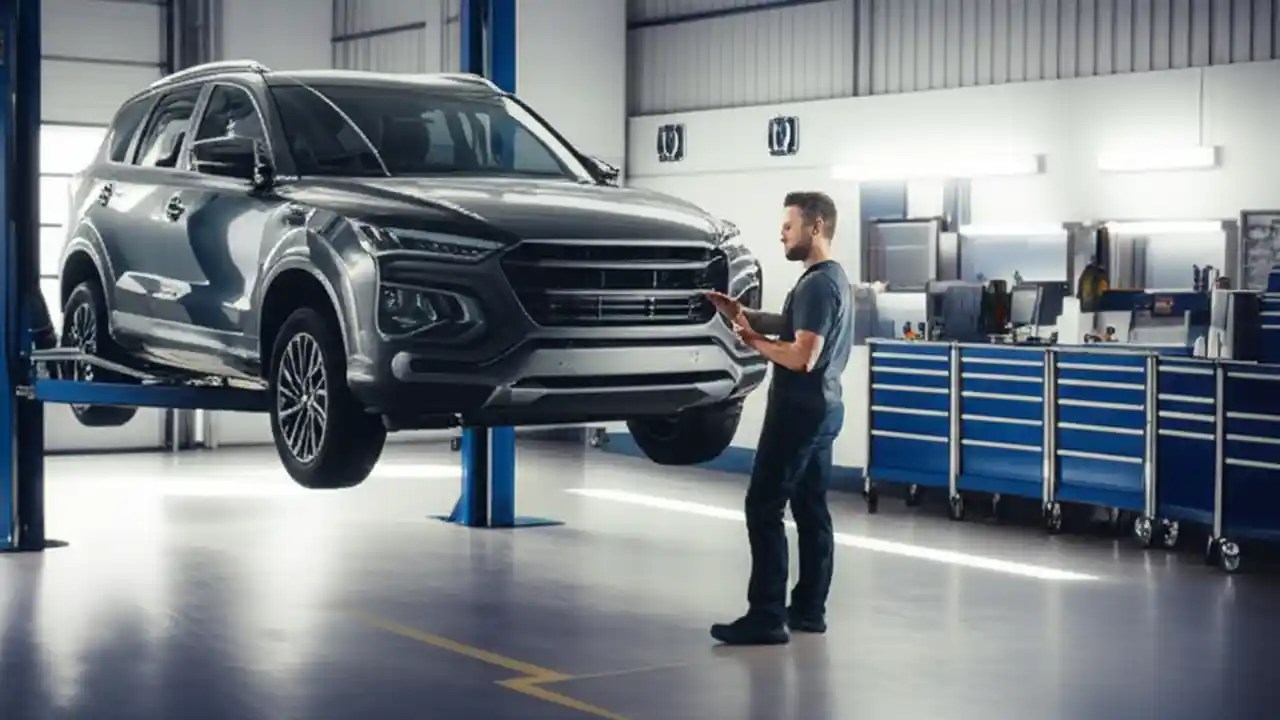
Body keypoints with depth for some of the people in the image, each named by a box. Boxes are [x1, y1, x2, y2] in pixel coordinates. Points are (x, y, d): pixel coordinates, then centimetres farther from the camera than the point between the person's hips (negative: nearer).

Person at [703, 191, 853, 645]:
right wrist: (741, 314, 5)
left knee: (764, 508, -9)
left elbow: (802, 356, -26)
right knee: (811, 509, 13)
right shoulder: (833, 278, 15)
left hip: (801, 410, -11)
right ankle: (809, 609, 18)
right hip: (823, 408, 11)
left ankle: (767, 617, -11)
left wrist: (753, 341, -13)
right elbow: (790, 326, 17)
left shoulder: (817, 284, -19)